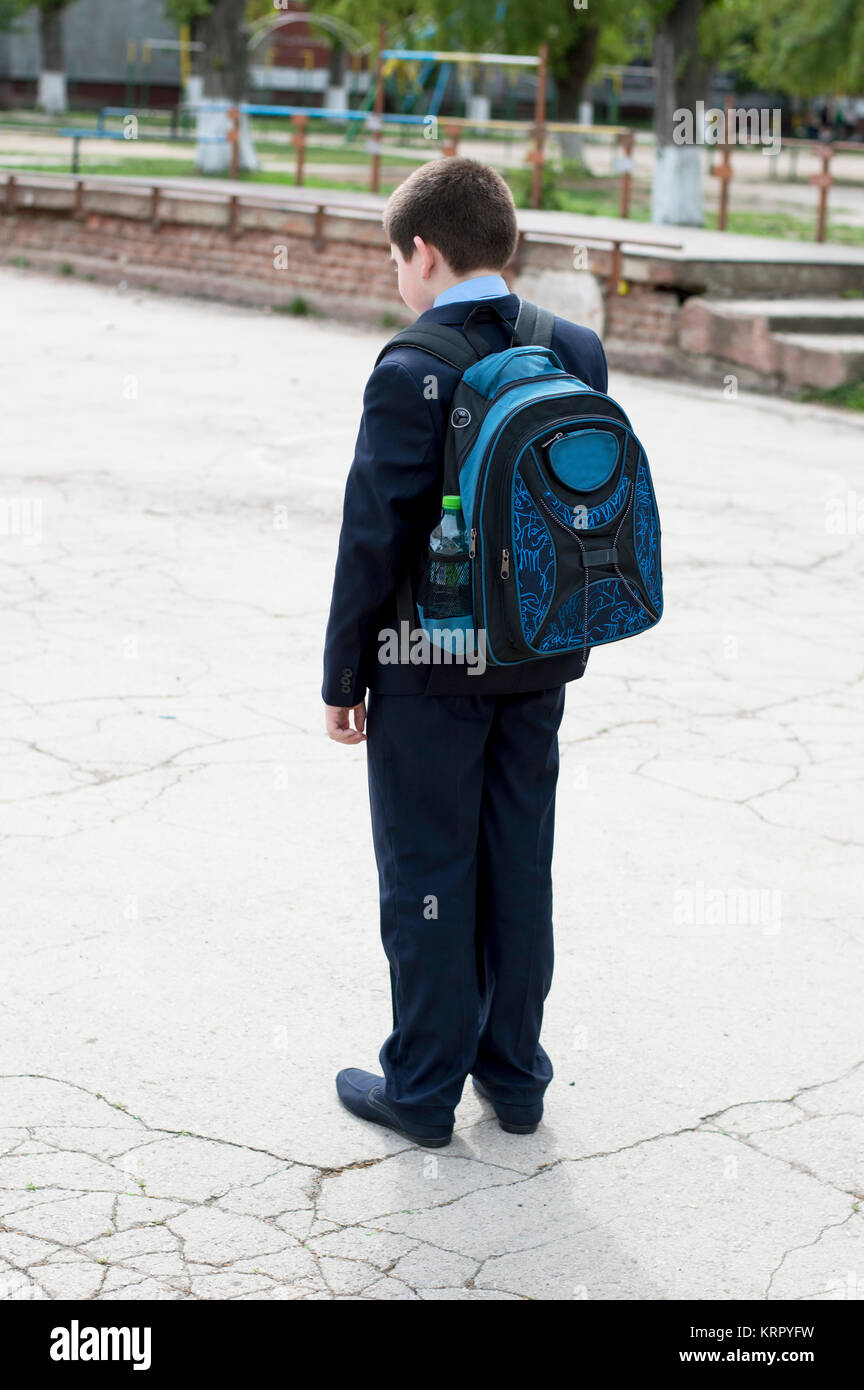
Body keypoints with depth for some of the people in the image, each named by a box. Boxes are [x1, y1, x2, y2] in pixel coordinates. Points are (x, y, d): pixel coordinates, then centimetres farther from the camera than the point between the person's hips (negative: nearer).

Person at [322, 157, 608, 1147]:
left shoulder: (413, 370, -18)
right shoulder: (578, 351, 0)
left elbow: (376, 537, -17)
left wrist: (343, 676, -7)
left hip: (432, 666, -6)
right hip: (540, 660, 6)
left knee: (427, 878, 6)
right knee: (519, 866, 15)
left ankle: (423, 1090, 18)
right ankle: (515, 1074, 27)